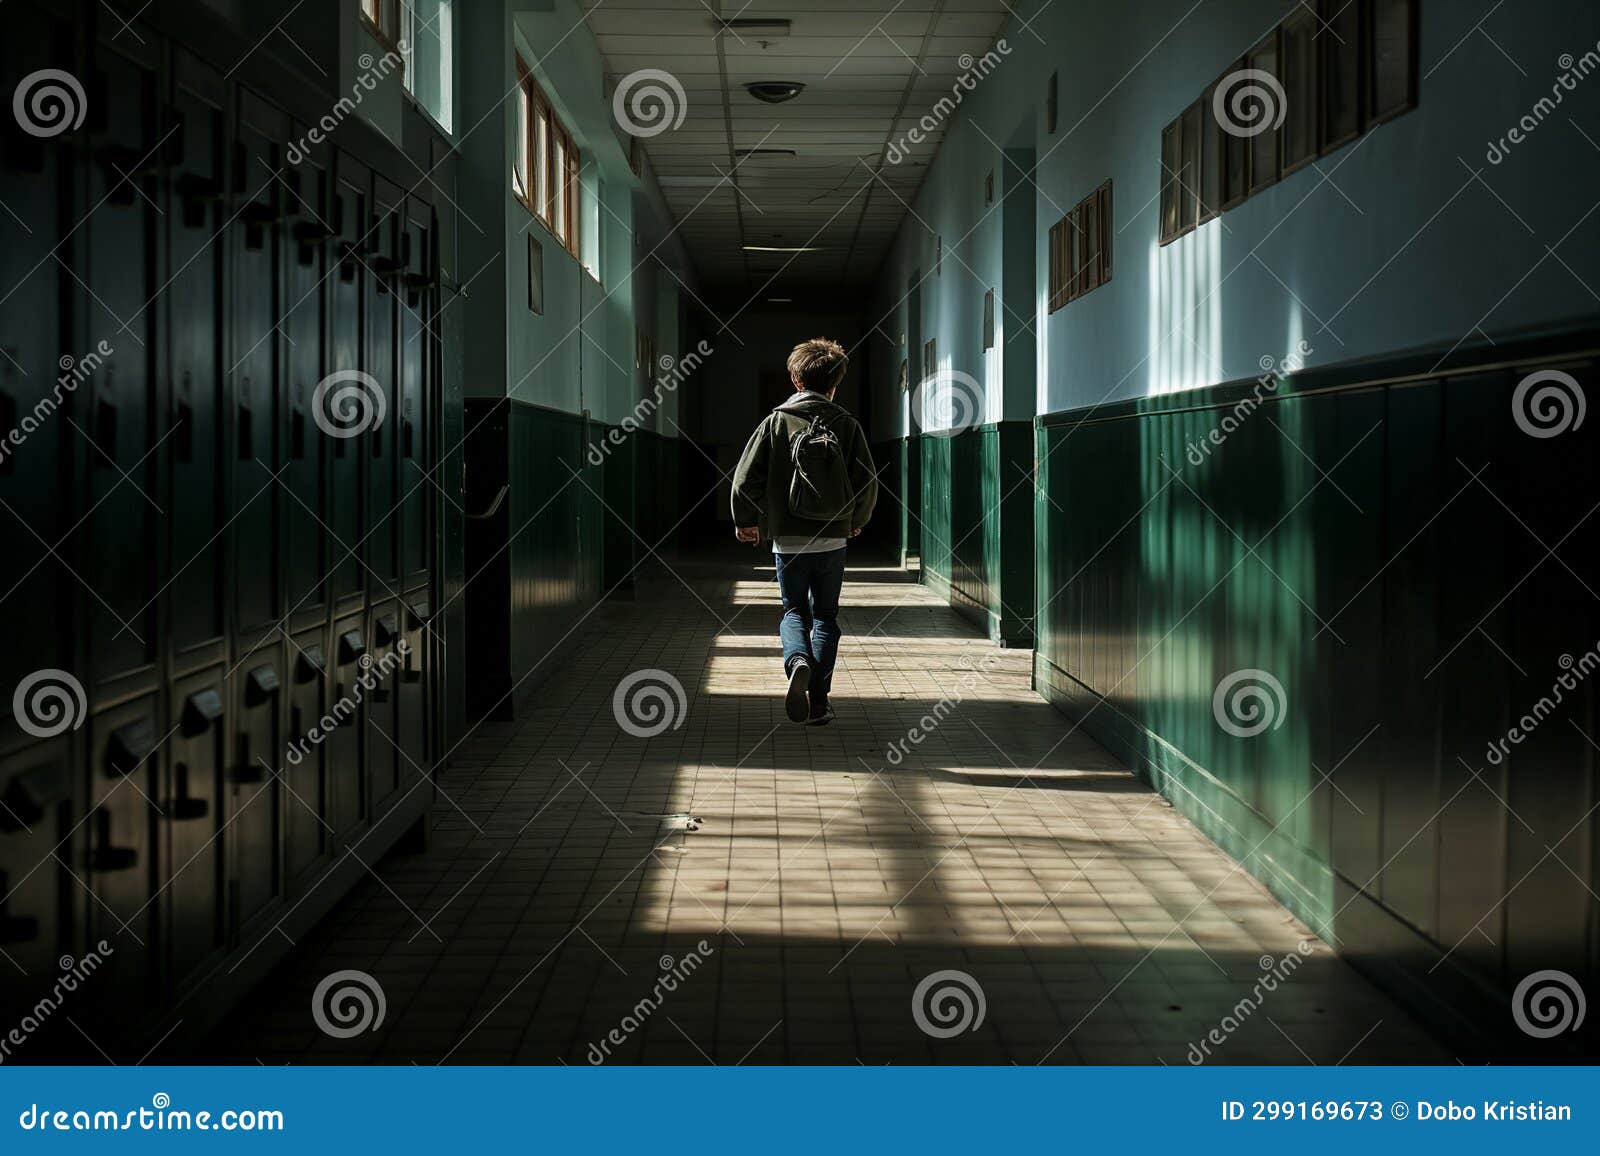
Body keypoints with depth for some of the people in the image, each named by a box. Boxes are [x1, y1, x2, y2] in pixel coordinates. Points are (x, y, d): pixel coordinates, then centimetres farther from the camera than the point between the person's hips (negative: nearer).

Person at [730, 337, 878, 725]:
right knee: (825, 617, 12)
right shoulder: (847, 425, -1)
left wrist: (746, 521, 10)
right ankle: (818, 700, 7)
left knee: (794, 612, 13)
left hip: (788, 538, -1)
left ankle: (798, 662, -18)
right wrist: (857, 520, 19)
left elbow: (745, 478, -6)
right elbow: (868, 481, 0)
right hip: (833, 539, 1)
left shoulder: (776, 422, -4)